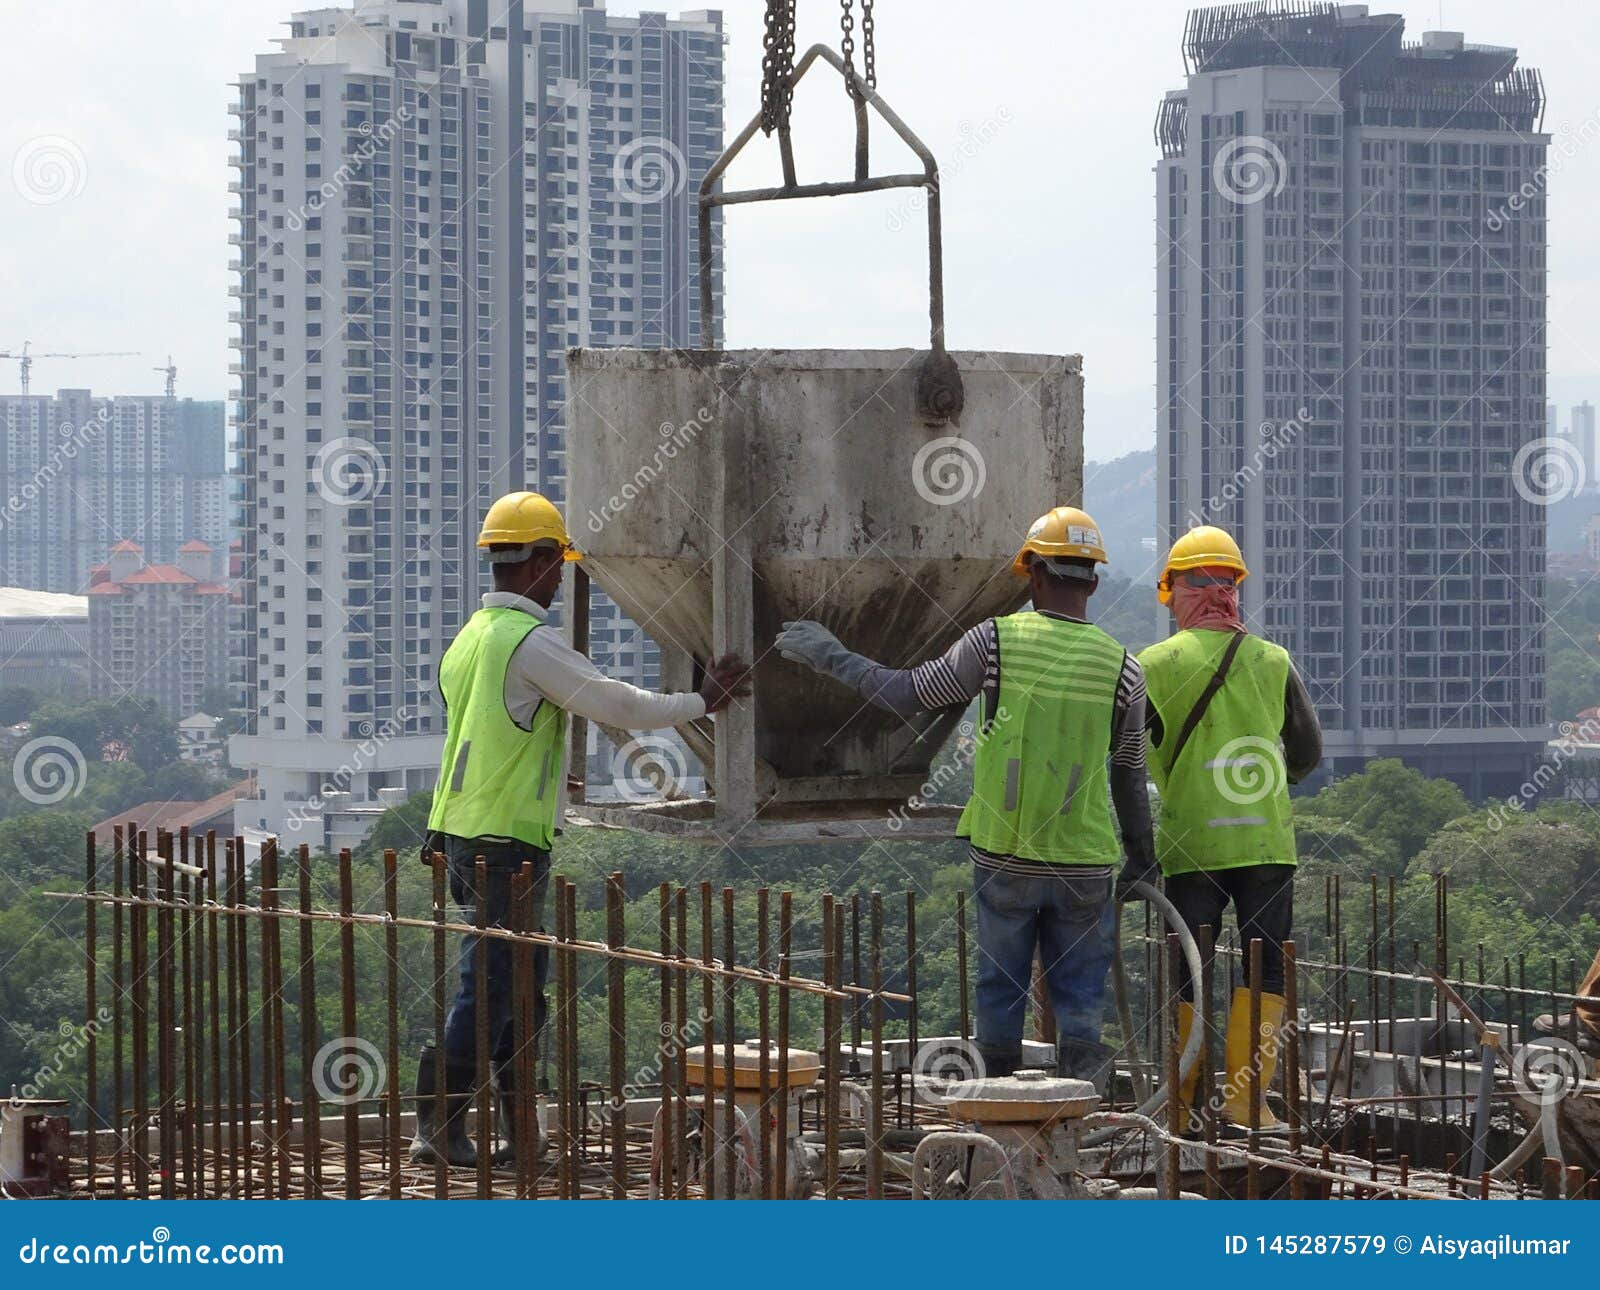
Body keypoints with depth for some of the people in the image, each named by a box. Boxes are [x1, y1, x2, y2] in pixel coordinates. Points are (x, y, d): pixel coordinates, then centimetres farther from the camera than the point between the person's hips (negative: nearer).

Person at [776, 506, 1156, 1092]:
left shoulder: (996, 641, -7)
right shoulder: (1122, 669, -2)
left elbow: (909, 694, 2)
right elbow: (1130, 776, 6)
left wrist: (832, 657, 16)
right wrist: (1141, 855, 20)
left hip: (1003, 858, 0)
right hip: (1085, 866, 0)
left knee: (1000, 989, 12)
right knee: (1078, 998, 7)